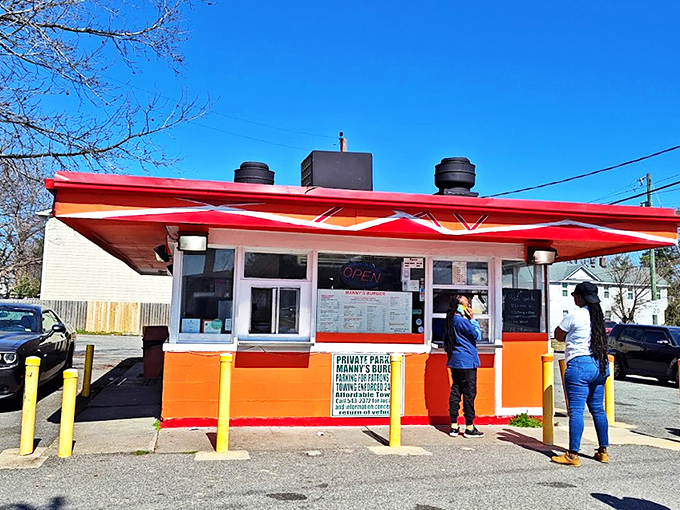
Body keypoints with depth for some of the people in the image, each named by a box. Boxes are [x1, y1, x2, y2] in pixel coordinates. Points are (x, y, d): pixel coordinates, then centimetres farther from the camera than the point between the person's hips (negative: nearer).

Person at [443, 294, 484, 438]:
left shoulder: (452, 320, 12)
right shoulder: (462, 320, -17)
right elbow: (477, 335, -11)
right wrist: (472, 319, -7)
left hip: (455, 361, 9)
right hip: (467, 361, -9)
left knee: (455, 391, 9)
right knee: (469, 393, -2)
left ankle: (454, 426, 13)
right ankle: (469, 427, 3)